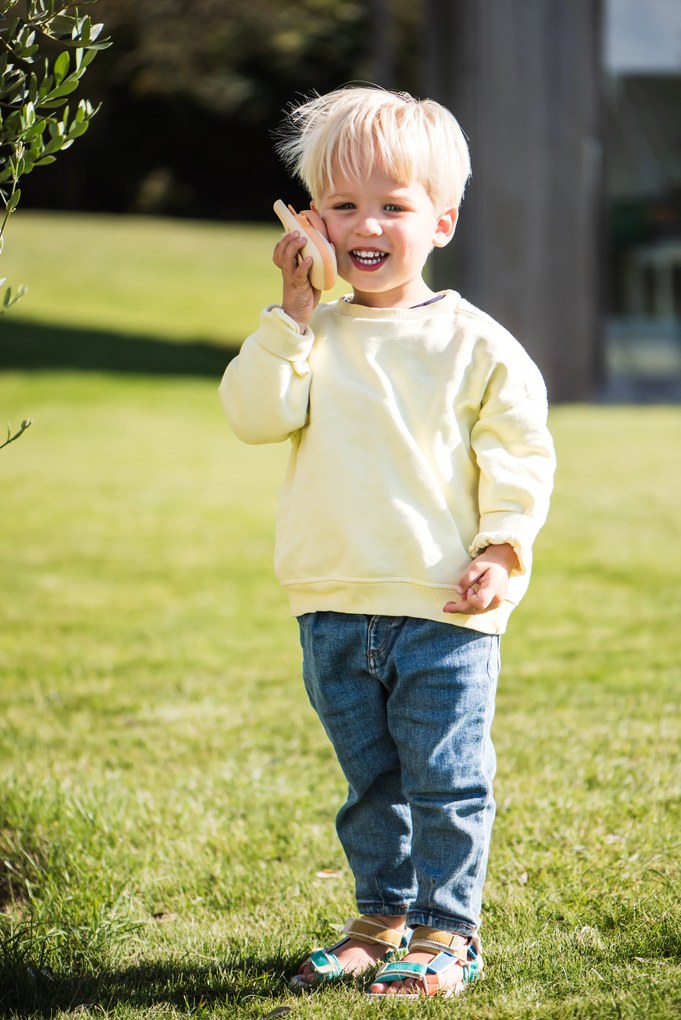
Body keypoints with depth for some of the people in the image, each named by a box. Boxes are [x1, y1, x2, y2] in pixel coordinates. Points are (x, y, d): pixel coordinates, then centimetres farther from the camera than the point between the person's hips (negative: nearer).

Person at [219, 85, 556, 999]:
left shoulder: (475, 345, -3)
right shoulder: (311, 334, 6)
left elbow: (520, 457, -2)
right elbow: (255, 415, -8)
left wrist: (502, 548, -13)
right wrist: (292, 315, -12)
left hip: (443, 612, -4)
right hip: (334, 607, 4)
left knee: (445, 782, 1)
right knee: (370, 782, 17)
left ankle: (449, 933, 13)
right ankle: (384, 919, 30)